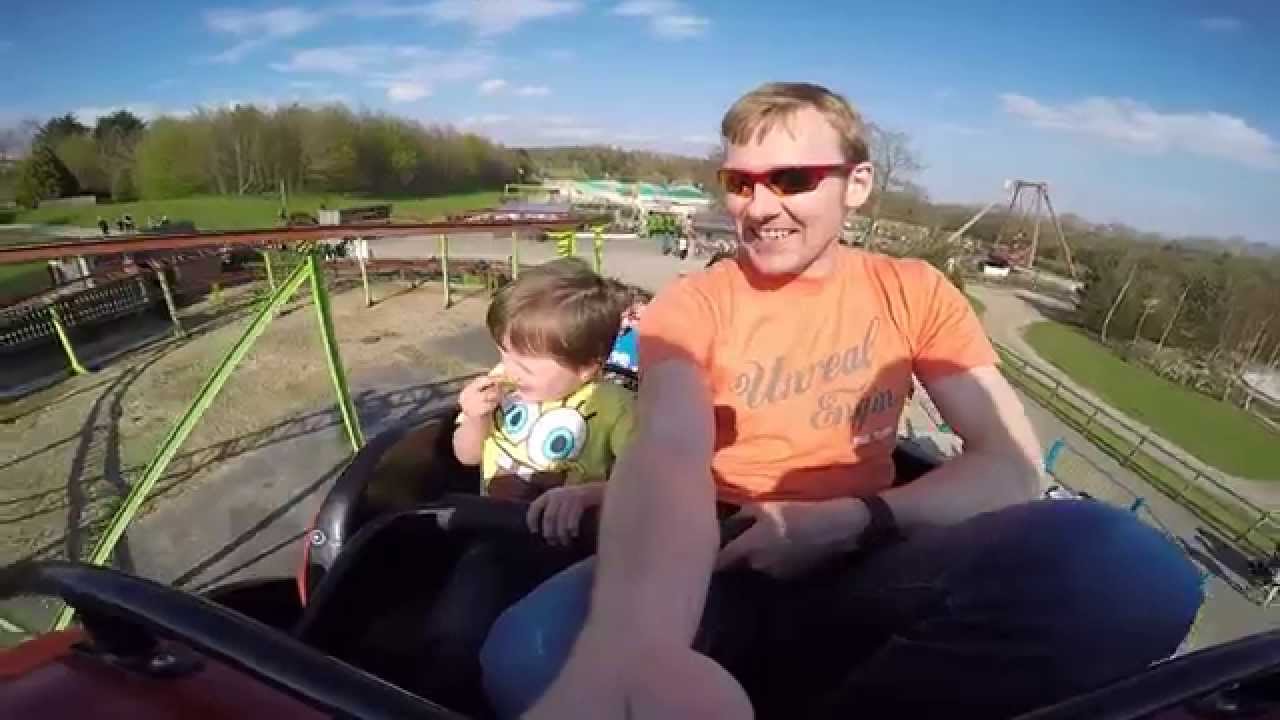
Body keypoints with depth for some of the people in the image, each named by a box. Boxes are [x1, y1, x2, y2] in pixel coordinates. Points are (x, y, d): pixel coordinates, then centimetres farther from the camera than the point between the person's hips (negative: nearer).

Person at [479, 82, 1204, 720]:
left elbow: (1013, 462, -3)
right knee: (531, 650, -31)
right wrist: (642, 652, -46)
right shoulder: (690, 305, -5)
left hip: (862, 572, 3)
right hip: (724, 573, -2)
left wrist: (854, 519, -20)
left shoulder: (914, 292, 3)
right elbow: (669, 453, -26)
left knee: (1131, 565, -25)